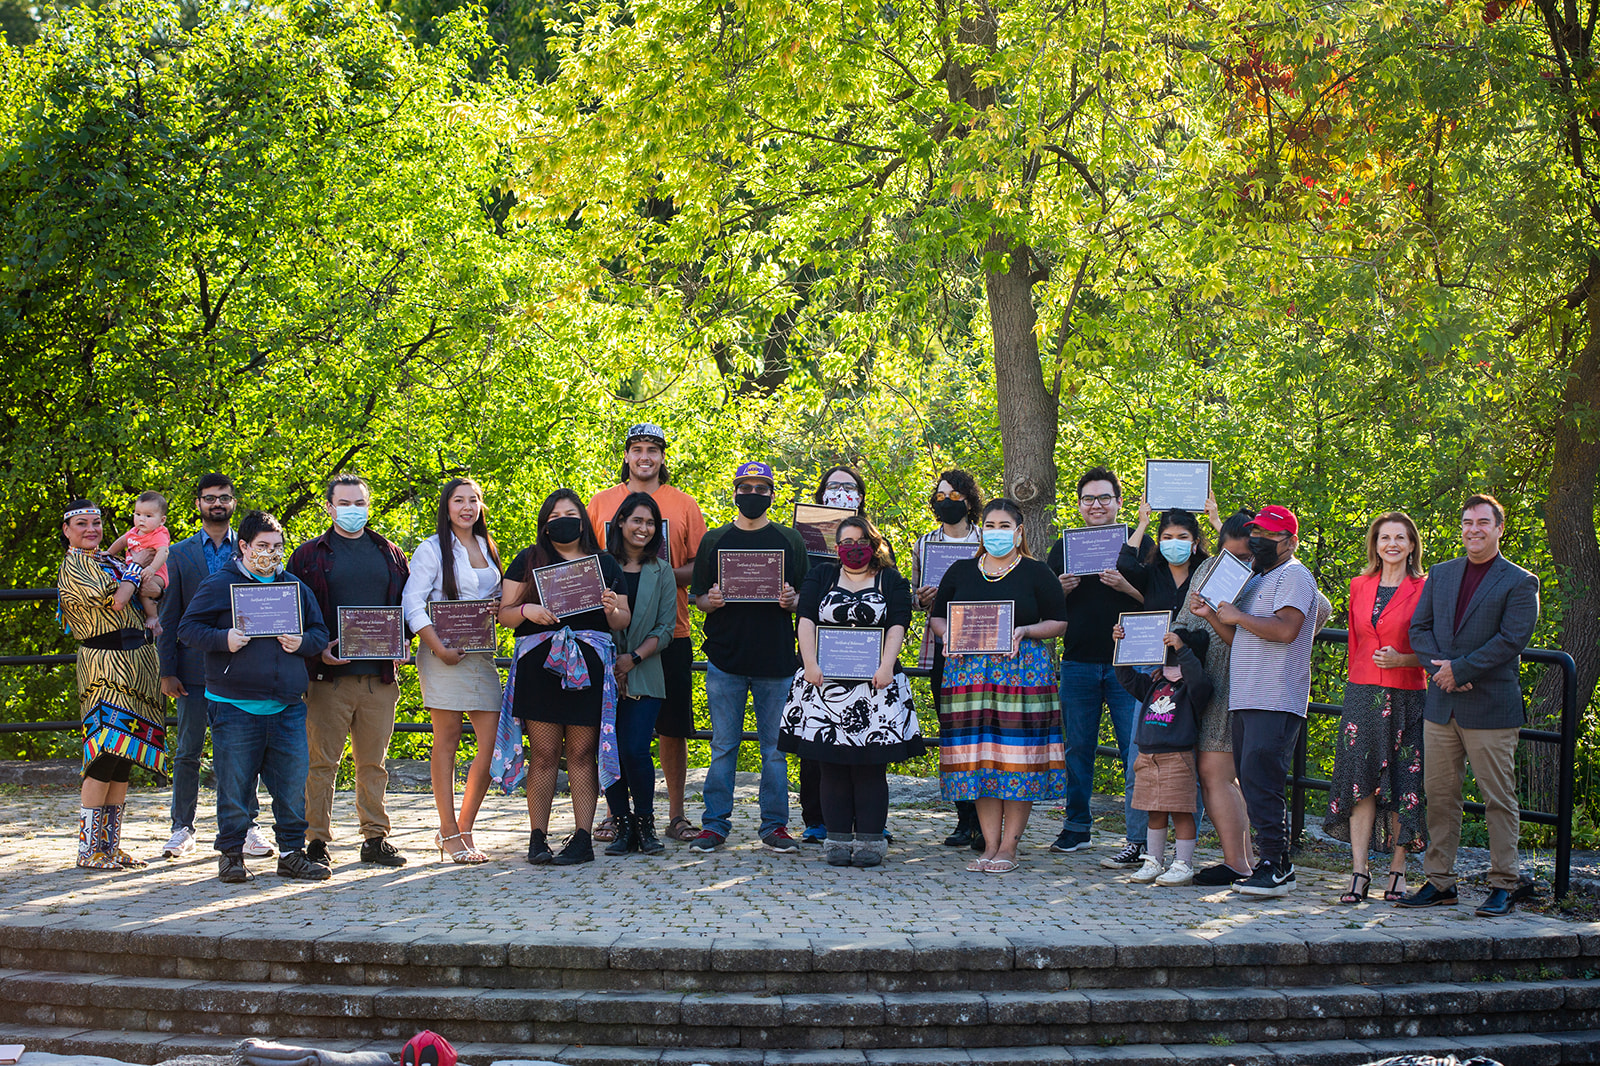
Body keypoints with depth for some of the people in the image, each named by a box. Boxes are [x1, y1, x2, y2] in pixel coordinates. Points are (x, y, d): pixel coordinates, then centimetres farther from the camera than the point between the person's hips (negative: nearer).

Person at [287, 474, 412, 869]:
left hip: (380, 676, 3)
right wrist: (317, 650, -11)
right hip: (329, 675, -3)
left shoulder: (391, 554, 14)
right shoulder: (310, 555, 5)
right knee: (322, 761, -2)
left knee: (374, 762, 8)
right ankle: (317, 840, 3)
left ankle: (375, 838, 15)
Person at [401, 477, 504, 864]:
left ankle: (463, 829, 8)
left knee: (493, 741, -2)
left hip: (482, 654, 6)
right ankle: (449, 833, 2)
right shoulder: (432, 549, -1)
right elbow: (412, 603, -8)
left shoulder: (487, 548, 17)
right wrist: (438, 647, -16)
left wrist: (499, 606, 3)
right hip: (444, 654, -6)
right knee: (447, 741, -2)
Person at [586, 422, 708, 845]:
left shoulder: (684, 505, 7)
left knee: (672, 727, 2)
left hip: (669, 631, 0)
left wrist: (666, 575, -13)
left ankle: (676, 814, 10)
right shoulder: (602, 503, 10)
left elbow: (700, 567, 5)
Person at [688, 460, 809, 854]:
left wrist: (792, 601, -11)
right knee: (723, 746, 1)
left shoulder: (789, 540, 10)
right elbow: (697, 595, 12)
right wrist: (709, 601, -10)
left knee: (775, 747, 2)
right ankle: (715, 824, 7)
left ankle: (775, 825, 8)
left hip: (776, 659, 0)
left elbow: (809, 596, 10)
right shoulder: (714, 540, 10)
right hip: (725, 658, 0)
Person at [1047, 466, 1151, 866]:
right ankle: (1076, 827, 22)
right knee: (1077, 748, 10)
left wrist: (1127, 588, -16)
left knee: (1136, 751, -7)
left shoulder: (1138, 544, 4)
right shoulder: (1064, 547, 13)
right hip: (1078, 664, 3)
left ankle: (1138, 840, -6)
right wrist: (1062, 589, -5)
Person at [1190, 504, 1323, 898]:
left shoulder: (1293, 576, -6)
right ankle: (1276, 863, 12)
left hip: (1276, 702, -10)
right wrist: (1212, 615, 11)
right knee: (1251, 781, 7)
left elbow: (1285, 629, -20)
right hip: (1246, 701, 10)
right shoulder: (1256, 580, 24)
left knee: (1260, 779, -15)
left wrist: (1237, 616, -11)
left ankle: (1275, 867, -13)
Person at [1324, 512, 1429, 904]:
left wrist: (1401, 659, -16)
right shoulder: (1360, 586, 11)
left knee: (1401, 785, -1)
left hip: (1405, 697, -3)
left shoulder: (1423, 590, -1)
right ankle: (1359, 873, -4)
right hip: (1363, 693, 3)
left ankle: (1397, 871, 8)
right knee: (1361, 781, -4)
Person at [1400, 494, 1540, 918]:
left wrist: (1459, 670, -15)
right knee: (1439, 795, 7)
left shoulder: (1520, 583, -1)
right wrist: (1440, 668, -9)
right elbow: (1419, 628, 9)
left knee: (1499, 800, -1)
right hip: (1441, 704, 5)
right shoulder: (1441, 575, 15)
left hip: (1491, 707, -5)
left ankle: (1502, 887, 4)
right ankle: (1440, 882, 15)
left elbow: (1511, 640, -12)